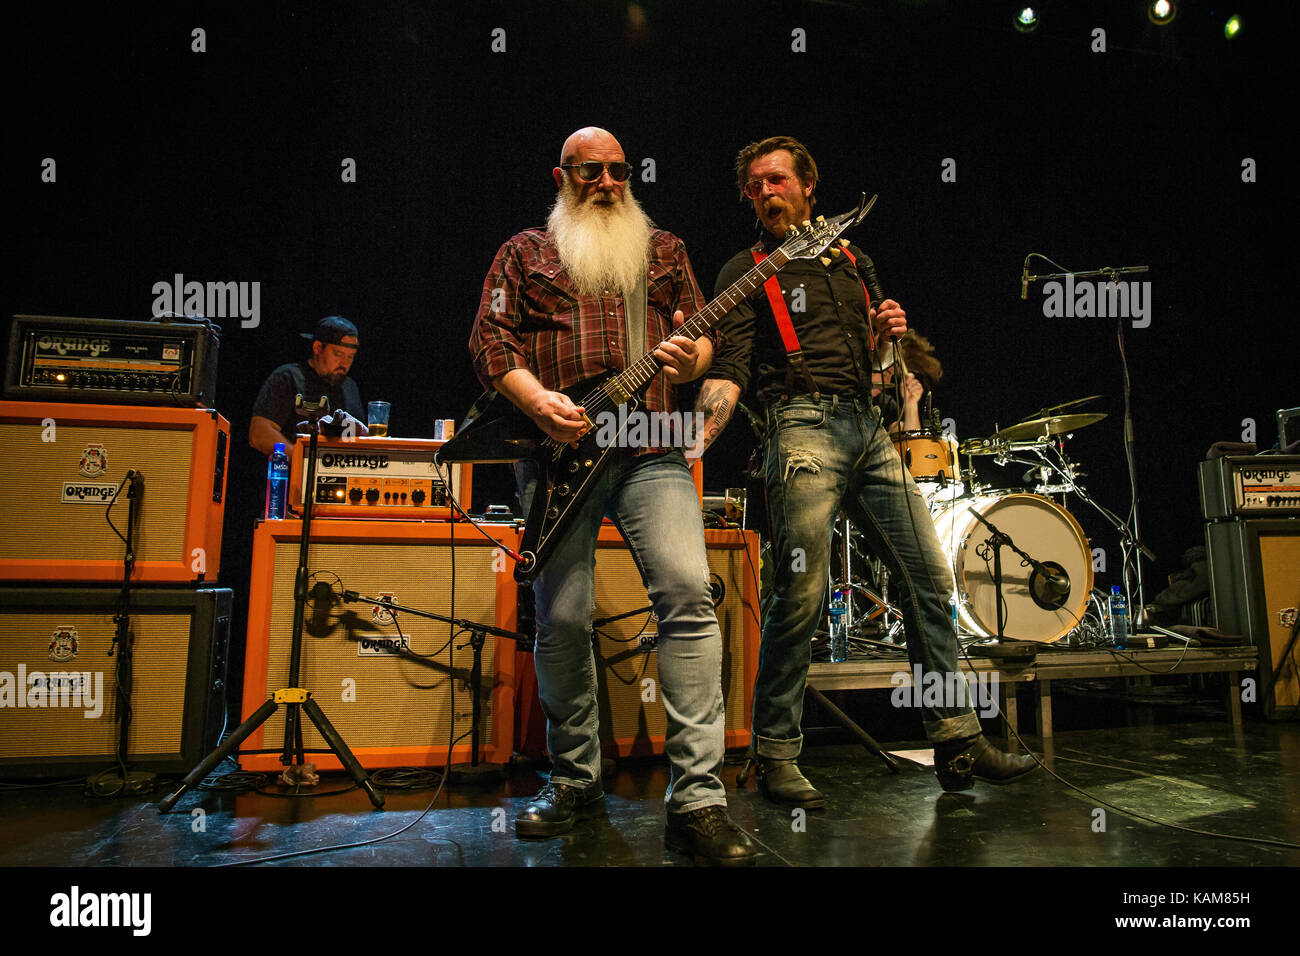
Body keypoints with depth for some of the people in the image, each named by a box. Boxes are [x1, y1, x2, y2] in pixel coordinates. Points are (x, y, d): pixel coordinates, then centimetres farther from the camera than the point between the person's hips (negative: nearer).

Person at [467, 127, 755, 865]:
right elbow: (489, 339, 7)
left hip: (652, 451, 1)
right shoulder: (525, 252, 18)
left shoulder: (663, 249, 23)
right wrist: (538, 402, -11)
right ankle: (576, 781, 19)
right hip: (558, 449, 0)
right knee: (563, 620, -1)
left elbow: (707, 333, 17)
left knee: (689, 593, -17)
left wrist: (691, 356, -8)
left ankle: (697, 799, -11)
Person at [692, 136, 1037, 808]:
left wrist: (885, 334, 6)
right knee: (801, 595, -11)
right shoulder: (746, 272, 6)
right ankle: (776, 757, 4)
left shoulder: (850, 262, 24)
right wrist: (703, 427, -24)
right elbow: (731, 368, -6)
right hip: (802, 425, -6)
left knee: (929, 576, 2)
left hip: (868, 428, 6)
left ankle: (957, 741, 12)